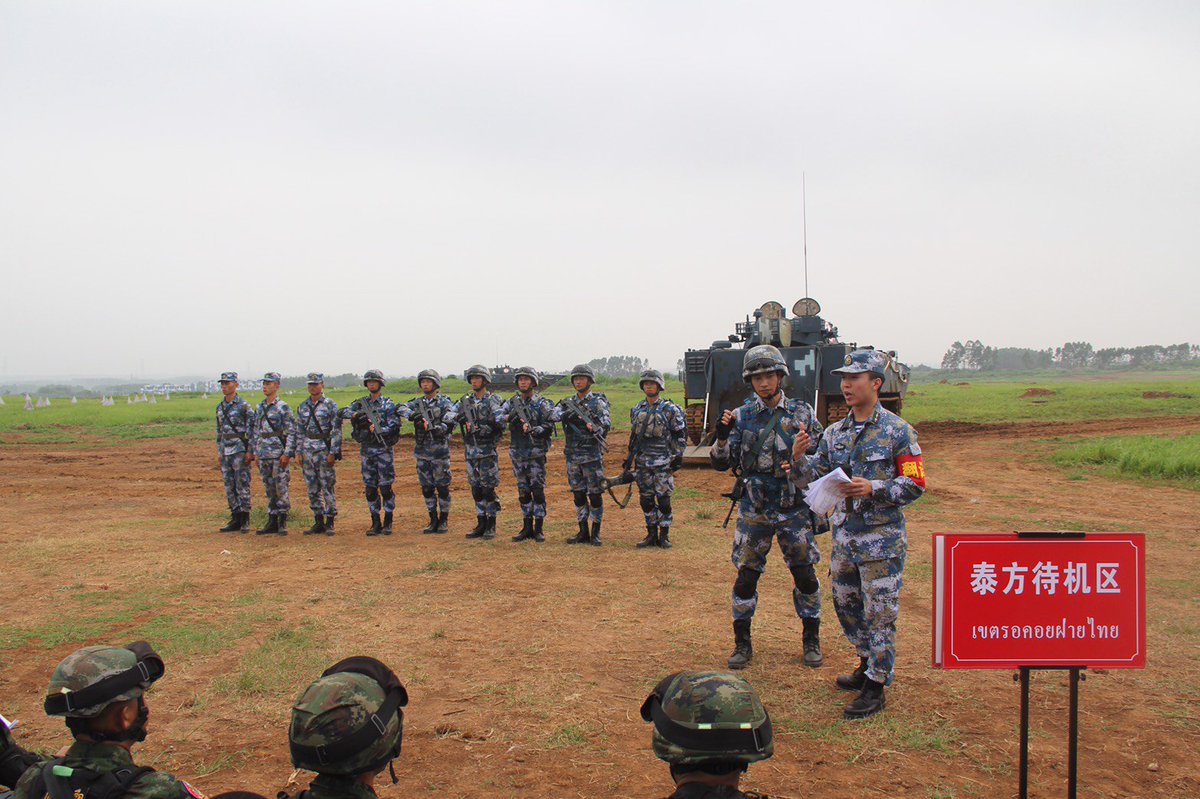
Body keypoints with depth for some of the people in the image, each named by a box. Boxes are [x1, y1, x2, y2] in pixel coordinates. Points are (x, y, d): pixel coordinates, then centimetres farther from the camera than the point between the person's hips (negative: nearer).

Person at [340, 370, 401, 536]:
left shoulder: (388, 404, -1)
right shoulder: (361, 403, 11)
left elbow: (394, 426, -10)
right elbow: (344, 412, 0)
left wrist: (377, 430, -23)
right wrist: (356, 414, -18)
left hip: (383, 449, -4)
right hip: (366, 450, 4)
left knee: (385, 487, -4)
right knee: (370, 489, 5)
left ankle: (387, 524, 3)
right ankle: (375, 524, 12)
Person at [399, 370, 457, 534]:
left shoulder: (445, 403, -3)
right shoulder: (418, 402, 11)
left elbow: (449, 425, -14)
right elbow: (401, 409, -4)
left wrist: (432, 428, -28)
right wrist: (413, 415, -22)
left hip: (440, 451, -4)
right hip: (422, 451, 4)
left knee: (442, 487, 1)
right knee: (426, 487, 8)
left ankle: (444, 520, 10)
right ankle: (433, 520, 17)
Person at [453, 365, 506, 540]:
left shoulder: (493, 401, -6)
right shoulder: (466, 400, 11)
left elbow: (500, 425, -14)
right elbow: (451, 415, 6)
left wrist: (478, 427, -21)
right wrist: (461, 419, -14)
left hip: (487, 450, -5)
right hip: (471, 450, 6)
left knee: (488, 489, -4)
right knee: (476, 489, 9)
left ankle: (491, 526, 4)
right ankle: (481, 524, 16)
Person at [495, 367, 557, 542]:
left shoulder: (542, 403, -3)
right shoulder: (512, 402, 9)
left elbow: (550, 426, -10)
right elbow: (496, 417, -3)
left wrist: (533, 429, -25)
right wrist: (509, 417, -23)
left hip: (536, 454, -4)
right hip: (518, 454, 4)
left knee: (538, 491, -3)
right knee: (523, 492, 9)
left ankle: (538, 529, 3)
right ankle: (527, 528, 17)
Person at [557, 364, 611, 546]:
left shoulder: (598, 402, -2)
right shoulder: (568, 403, 10)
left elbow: (607, 422, -15)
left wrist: (595, 428, -33)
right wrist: (568, 414, -26)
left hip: (592, 455, -4)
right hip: (573, 455, 4)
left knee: (595, 494, -1)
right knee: (578, 494, 9)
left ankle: (595, 533, 7)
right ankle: (583, 533, 16)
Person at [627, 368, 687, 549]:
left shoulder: (670, 409, -4)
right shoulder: (637, 410, 11)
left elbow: (681, 434, -2)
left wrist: (678, 457, -7)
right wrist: (630, 456, 16)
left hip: (663, 462, -5)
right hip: (642, 462, 5)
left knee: (663, 499, -2)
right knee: (646, 500, 7)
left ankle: (664, 535, 8)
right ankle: (651, 535, 17)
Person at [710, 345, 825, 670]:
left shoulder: (802, 412, 0)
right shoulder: (741, 416, 0)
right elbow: (721, 464, 0)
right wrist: (722, 437, -18)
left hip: (794, 509, 0)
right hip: (753, 510, 0)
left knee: (805, 575, 4)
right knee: (746, 577, 2)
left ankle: (812, 640, 23)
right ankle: (742, 643, 17)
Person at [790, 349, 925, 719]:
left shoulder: (897, 431, -8)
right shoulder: (835, 433, 9)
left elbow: (915, 484, -9)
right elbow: (814, 478, 10)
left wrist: (873, 489, -22)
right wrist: (799, 459, -10)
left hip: (881, 539, -7)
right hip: (844, 534, 7)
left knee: (879, 613, -1)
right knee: (846, 605, 17)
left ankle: (876, 688, 8)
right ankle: (869, 664, 36)